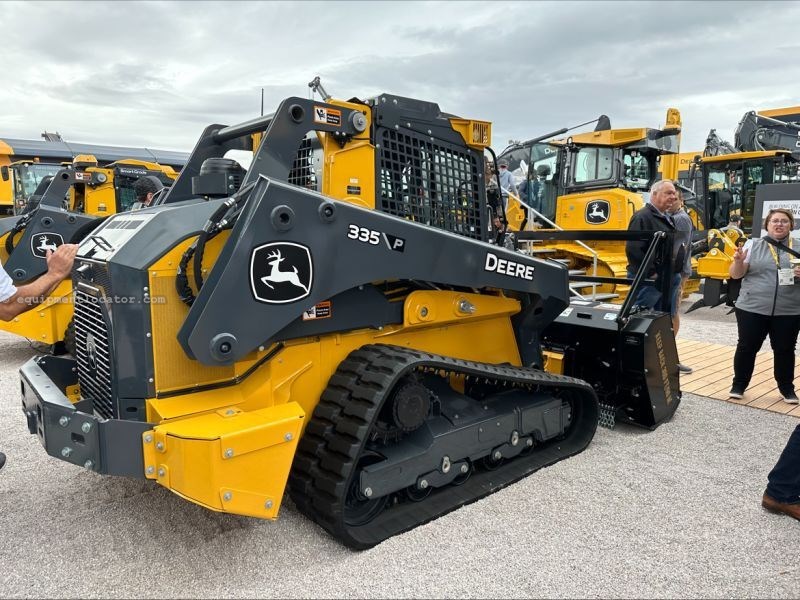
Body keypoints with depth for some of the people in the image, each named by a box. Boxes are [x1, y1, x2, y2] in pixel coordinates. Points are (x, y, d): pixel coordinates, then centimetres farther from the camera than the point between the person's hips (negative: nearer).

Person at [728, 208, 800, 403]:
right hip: (752, 308, -1)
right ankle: (739, 384, 18)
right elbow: (735, 274, 2)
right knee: (747, 347, 5)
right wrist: (738, 261, -18)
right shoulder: (752, 245, 4)